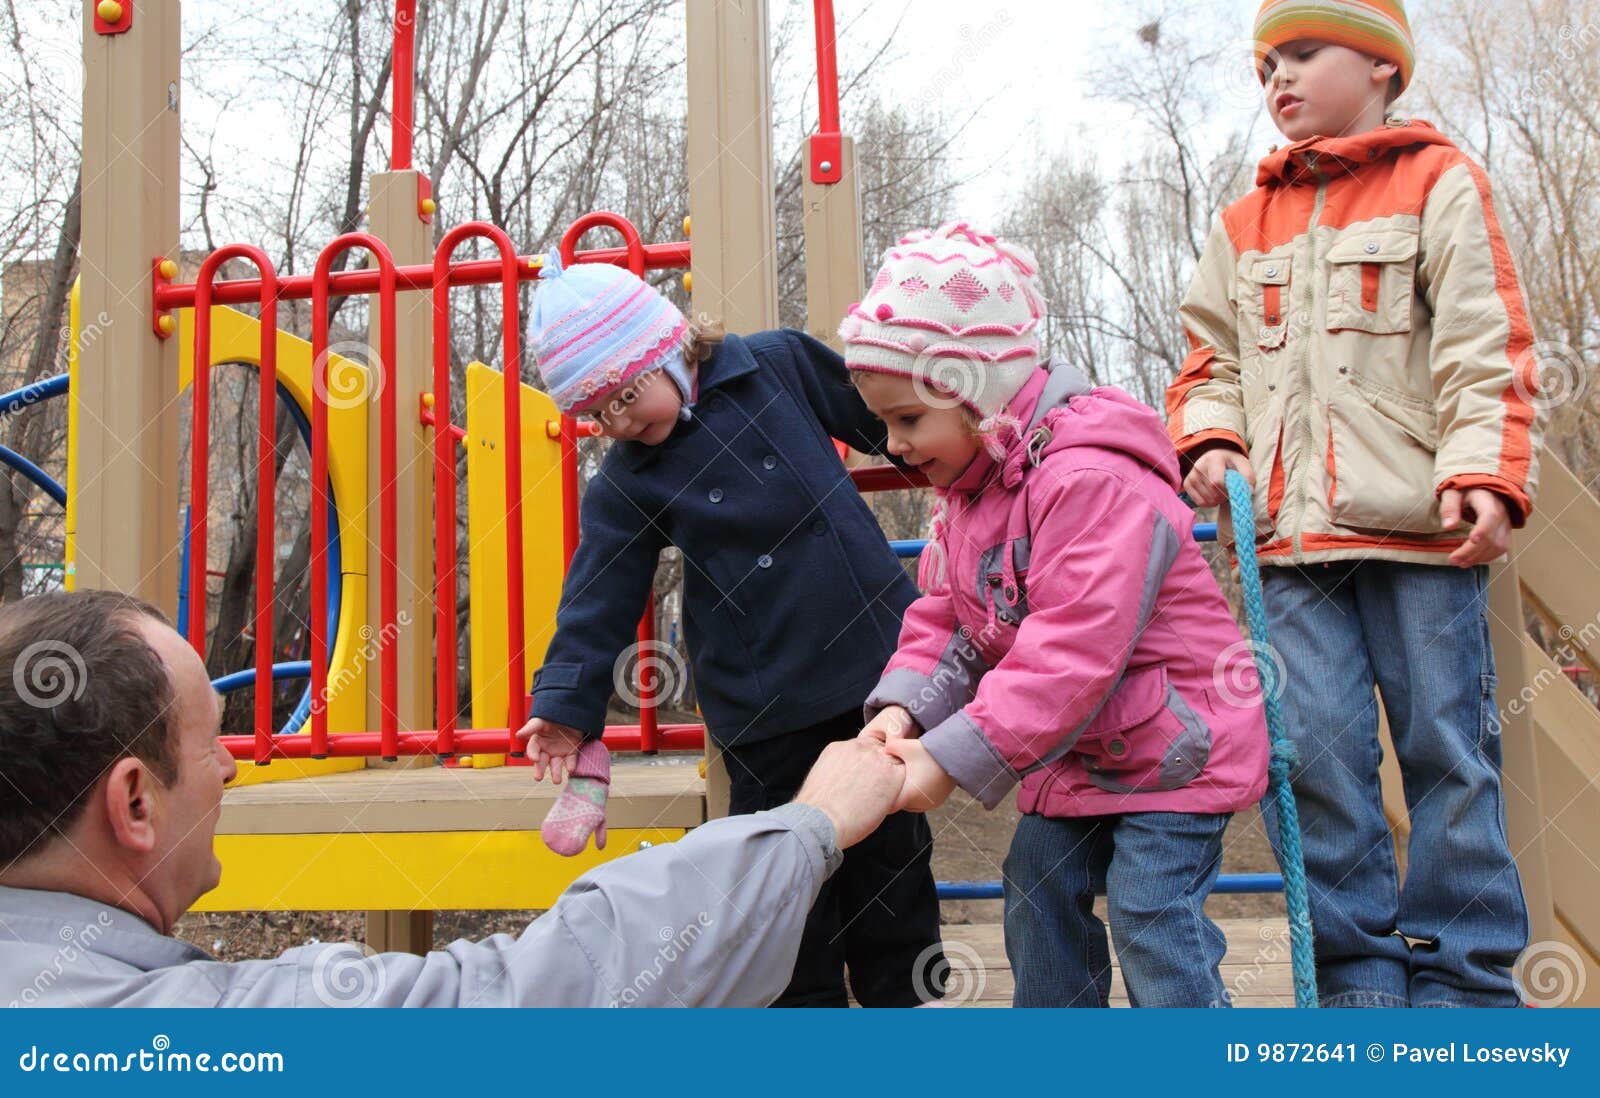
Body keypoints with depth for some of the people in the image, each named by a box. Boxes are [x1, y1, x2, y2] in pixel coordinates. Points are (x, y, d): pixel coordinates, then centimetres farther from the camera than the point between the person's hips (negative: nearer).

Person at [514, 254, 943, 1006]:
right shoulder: (624, 485, -3)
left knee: (893, 855, 11)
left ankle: (905, 998, 27)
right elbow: (598, 599, -4)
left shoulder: (781, 365, -3)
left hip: (874, 661, 1)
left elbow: (881, 419, 10)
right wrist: (568, 704, -13)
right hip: (762, 709, 0)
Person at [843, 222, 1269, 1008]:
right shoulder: (968, 488, 4)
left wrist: (954, 758, -34)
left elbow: (1075, 649, -34)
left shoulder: (1091, 479, -28)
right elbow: (945, 617, 4)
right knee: (1037, 888, 14)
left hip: (1171, 743, -9)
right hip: (1078, 751, 9)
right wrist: (902, 708, -17)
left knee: (1150, 919, -10)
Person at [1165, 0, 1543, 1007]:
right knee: (1314, 755, -1)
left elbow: (1486, 347, -2)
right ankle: (1358, 976, 10)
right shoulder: (1247, 223, 19)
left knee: (1447, 750, 1)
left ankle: (1461, 980, 12)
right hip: (1296, 543, 4)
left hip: (1421, 530, -3)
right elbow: (1213, 358, 22)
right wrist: (1212, 440, 2)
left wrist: (1484, 474, -15)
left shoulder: (1437, 183, 6)